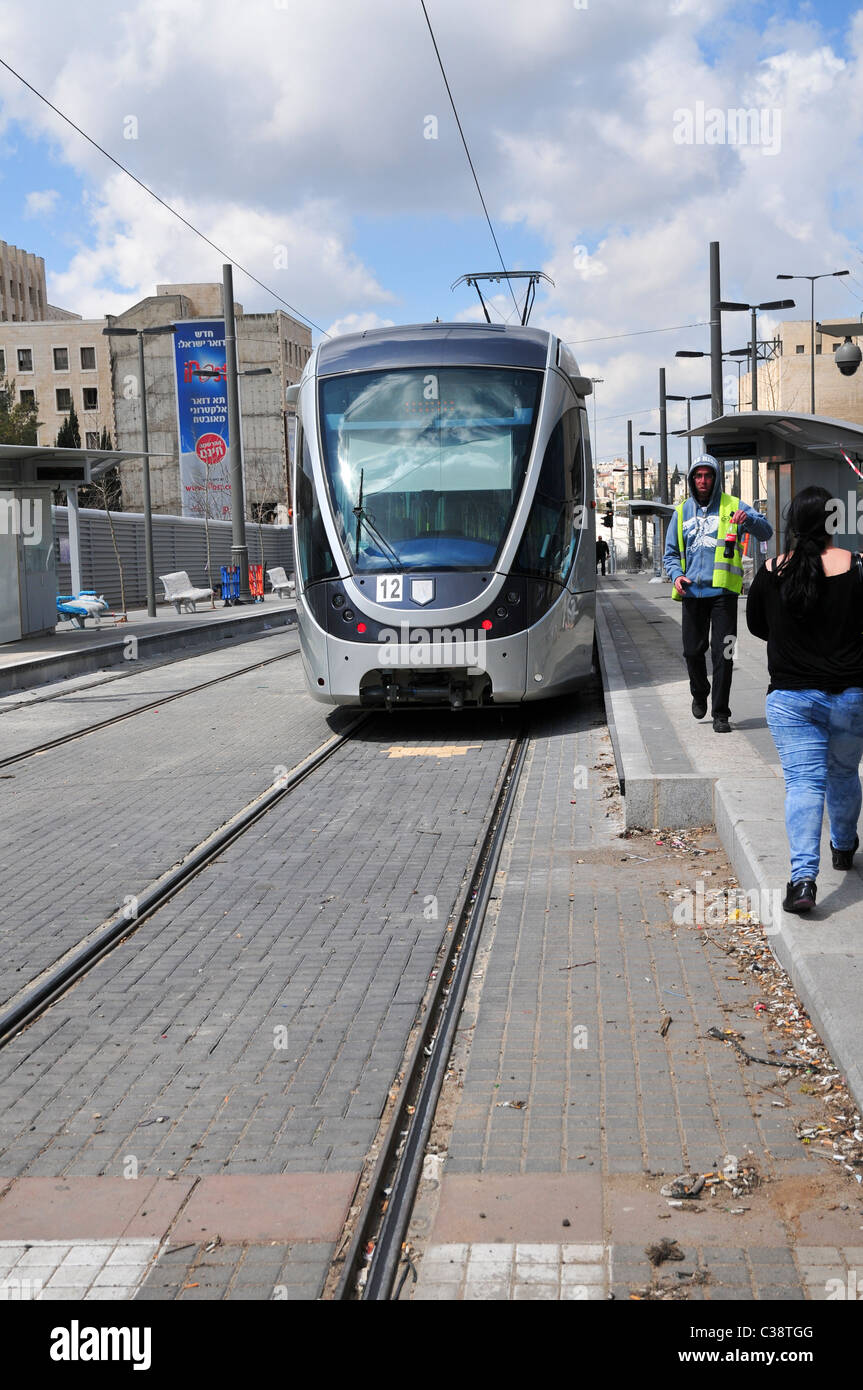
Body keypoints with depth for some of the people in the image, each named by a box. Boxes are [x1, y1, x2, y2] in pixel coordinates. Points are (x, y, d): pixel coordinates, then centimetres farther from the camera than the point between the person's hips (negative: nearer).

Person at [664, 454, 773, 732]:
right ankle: (699, 694, 35)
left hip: (723, 591, -3)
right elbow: (670, 552, 17)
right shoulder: (682, 511, 14)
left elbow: (766, 532, -1)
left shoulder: (732, 507, 5)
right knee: (692, 651, 7)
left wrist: (749, 519, -22)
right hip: (692, 592, 3)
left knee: (723, 653, -5)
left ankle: (720, 713, 2)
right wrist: (676, 574, -3)